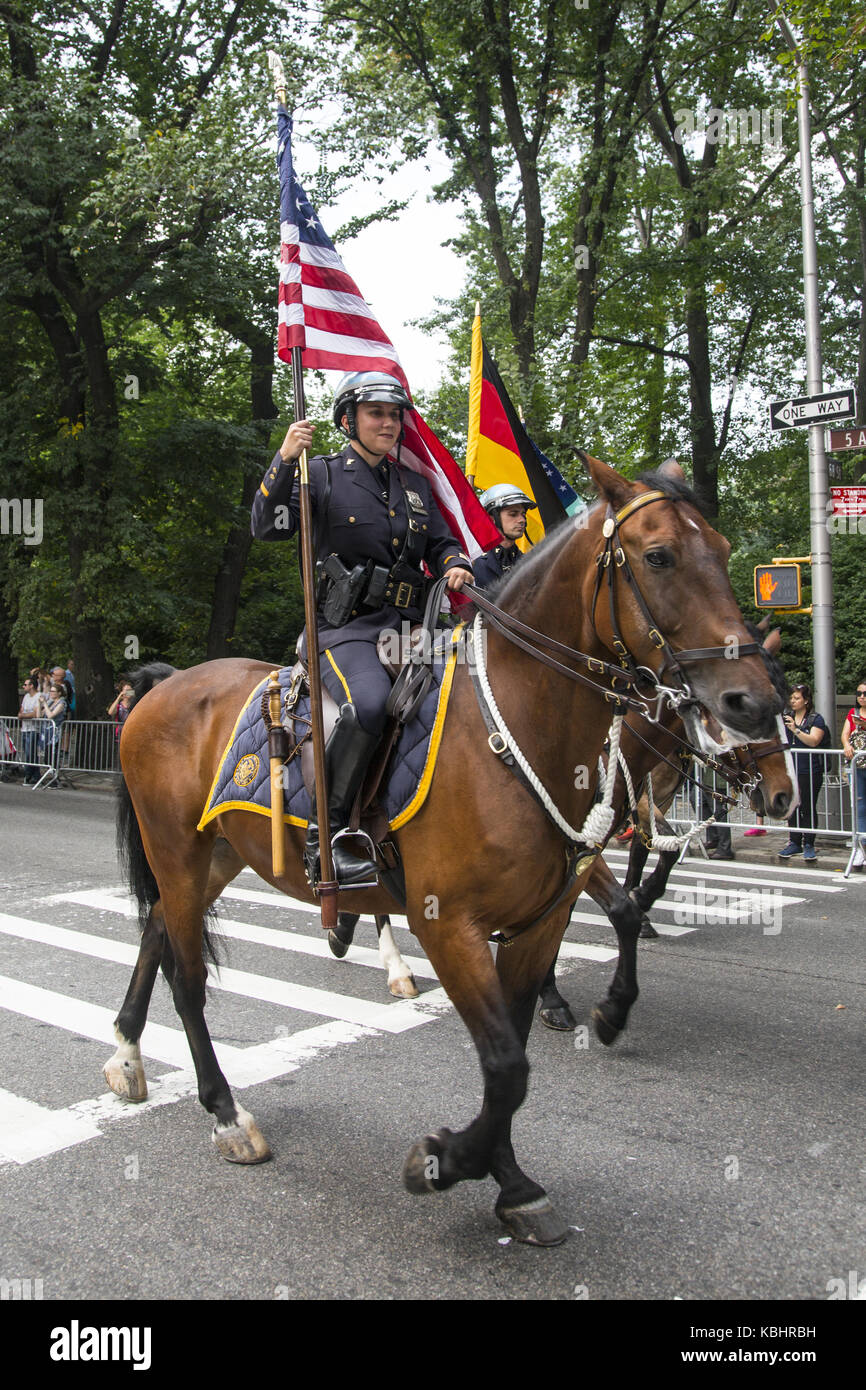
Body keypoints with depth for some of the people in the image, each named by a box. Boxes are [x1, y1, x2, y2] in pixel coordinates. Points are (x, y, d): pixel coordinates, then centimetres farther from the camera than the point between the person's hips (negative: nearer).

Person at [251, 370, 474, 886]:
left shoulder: (415, 484, 21)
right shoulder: (325, 474, 6)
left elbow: (442, 542, 24)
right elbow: (268, 527, -6)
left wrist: (456, 565, 1)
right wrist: (285, 461, -20)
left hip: (408, 626, 6)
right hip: (346, 626, -6)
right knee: (369, 701, -35)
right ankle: (325, 835, -24)